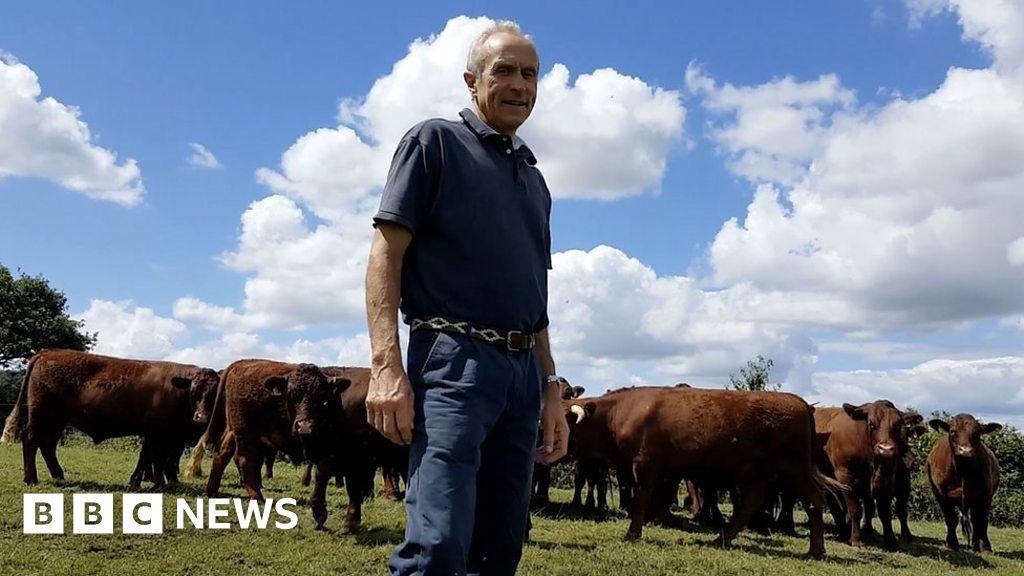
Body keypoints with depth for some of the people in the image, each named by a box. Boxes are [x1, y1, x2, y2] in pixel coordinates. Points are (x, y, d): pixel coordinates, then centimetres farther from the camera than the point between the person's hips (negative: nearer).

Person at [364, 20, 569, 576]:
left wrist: (550, 390, 16)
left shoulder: (533, 179, 22)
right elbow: (386, 254, -6)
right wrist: (386, 366, -17)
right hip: (453, 362, -7)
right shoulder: (434, 141, 4)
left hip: (523, 371, 7)